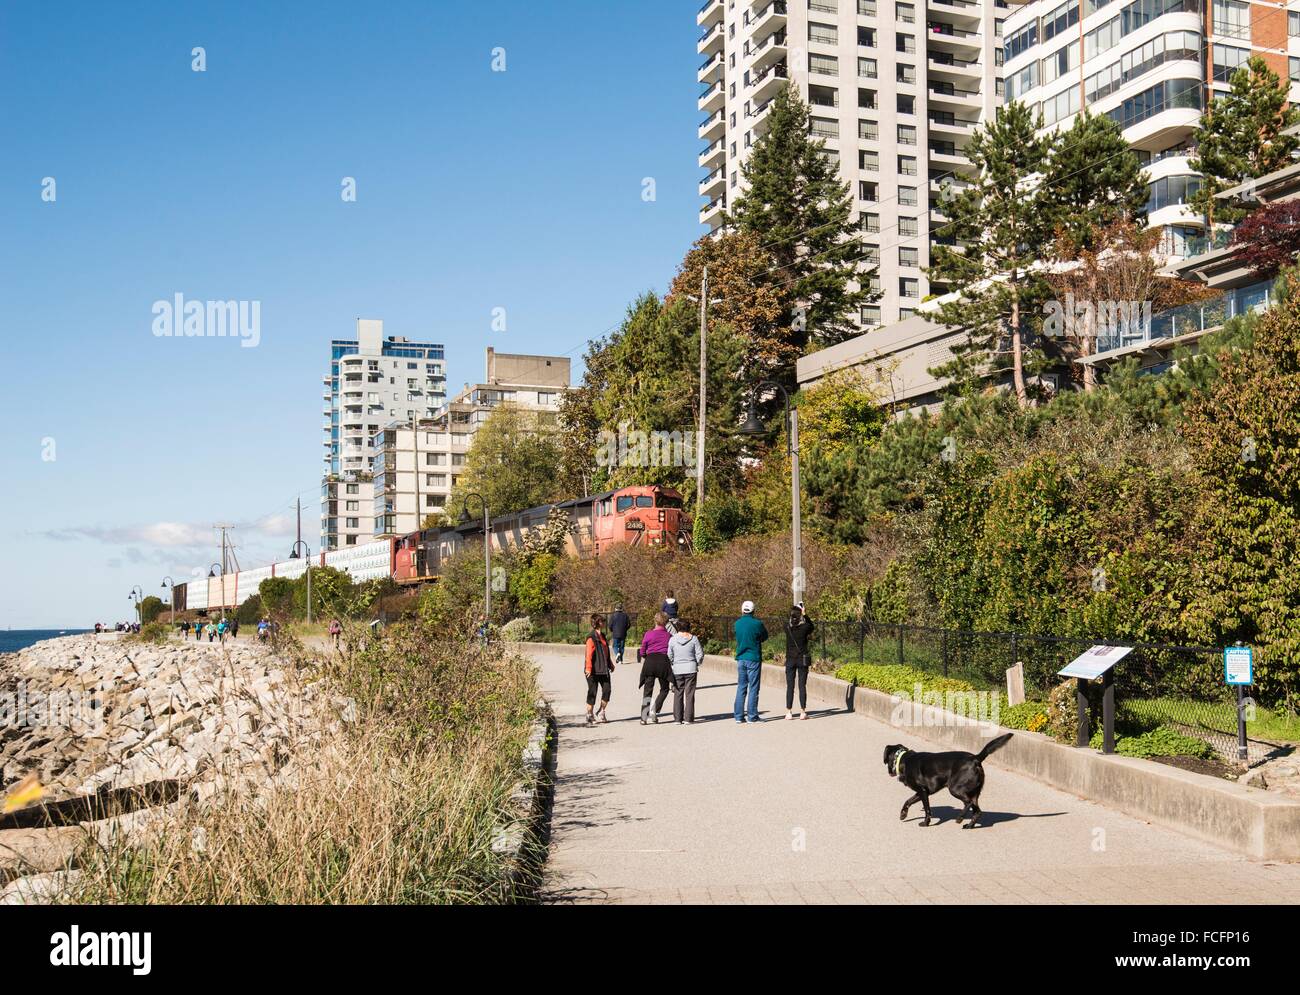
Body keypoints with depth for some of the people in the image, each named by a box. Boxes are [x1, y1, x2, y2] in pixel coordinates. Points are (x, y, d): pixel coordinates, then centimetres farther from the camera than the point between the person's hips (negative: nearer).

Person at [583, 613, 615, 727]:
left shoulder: (602, 636, 16)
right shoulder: (591, 637, -12)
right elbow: (589, 654, -18)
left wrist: (610, 664, 26)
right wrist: (588, 668, -23)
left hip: (604, 669, 8)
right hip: (594, 670, -8)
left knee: (607, 690, 1)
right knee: (592, 692, -1)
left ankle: (602, 712, 16)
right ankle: (589, 715, 9)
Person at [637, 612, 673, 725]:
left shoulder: (648, 634, 3)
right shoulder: (668, 635, 4)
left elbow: (642, 653, 7)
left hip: (650, 661, 0)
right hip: (663, 661, 0)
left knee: (647, 691, 5)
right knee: (664, 689, 16)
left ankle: (644, 718, -2)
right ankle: (655, 711, -2)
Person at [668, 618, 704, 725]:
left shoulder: (673, 640, -4)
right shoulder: (693, 639, -5)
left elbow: (669, 657, 0)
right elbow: (700, 655, -3)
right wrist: (697, 663, 16)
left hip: (677, 669, 1)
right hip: (691, 669, -1)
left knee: (678, 694, 8)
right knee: (689, 694, 4)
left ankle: (677, 718, 8)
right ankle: (689, 718, 2)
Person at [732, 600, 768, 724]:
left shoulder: (737, 623, 2)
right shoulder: (757, 624, -10)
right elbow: (765, 637, 5)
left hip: (740, 659, 4)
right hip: (753, 659, -4)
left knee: (741, 687, 10)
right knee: (753, 688, 1)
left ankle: (738, 715, 9)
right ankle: (752, 716, 2)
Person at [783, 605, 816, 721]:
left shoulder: (787, 627, -5)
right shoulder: (805, 627, -10)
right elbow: (812, 627, 12)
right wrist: (805, 614, 14)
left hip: (790, 660, 1)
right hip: (803, 659, -1)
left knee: (790, 686, 5)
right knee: (802, 686, 4)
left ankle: (788, 712, 3)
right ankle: (802, 712, 5)